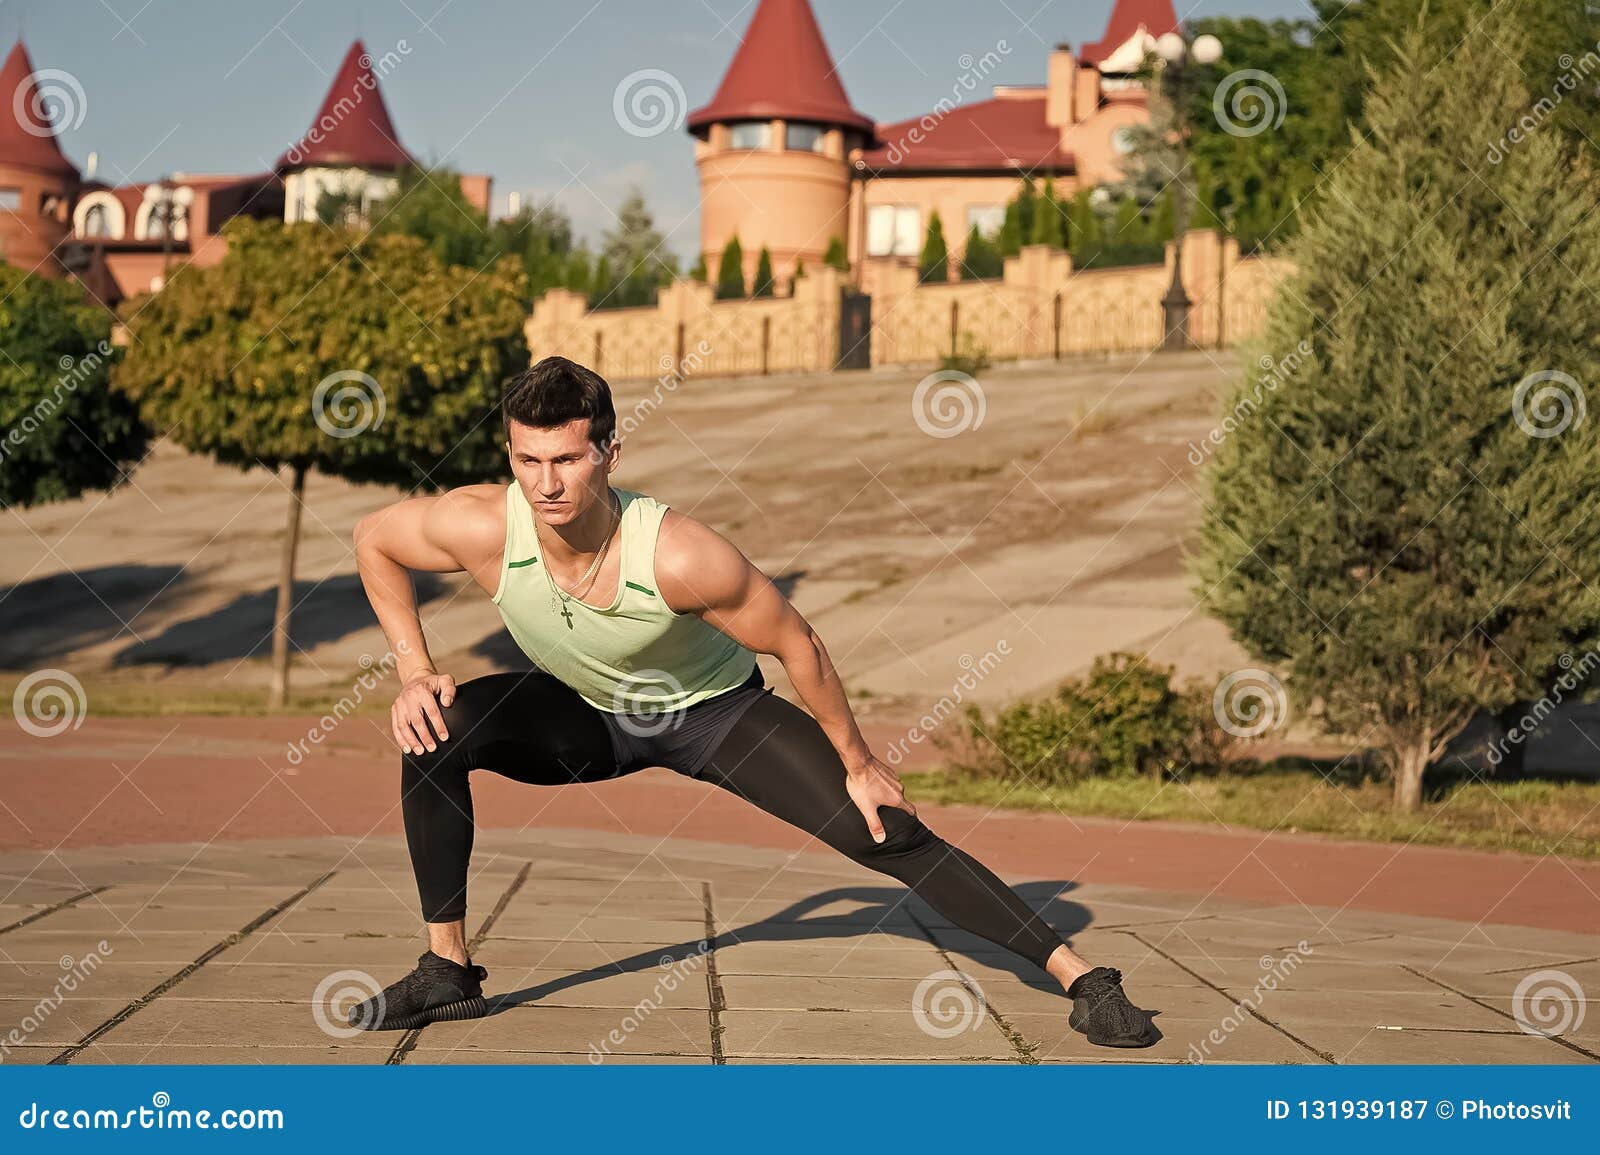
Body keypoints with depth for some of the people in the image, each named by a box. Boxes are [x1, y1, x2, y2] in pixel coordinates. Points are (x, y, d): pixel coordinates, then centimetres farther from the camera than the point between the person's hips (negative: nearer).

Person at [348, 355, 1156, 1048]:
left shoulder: (678, 556, -39)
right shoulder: (482, 529, -31)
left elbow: (796, 643, -23)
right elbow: (372, 539, -9)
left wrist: (858, 765, -13)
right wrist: (415, 671, -16)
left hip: (714, 712, -3)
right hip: (589, 714, 3)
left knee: (888, 835, -14)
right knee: (436, 733, -22)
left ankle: (1078, 975, -4)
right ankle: (446, 971, -8)